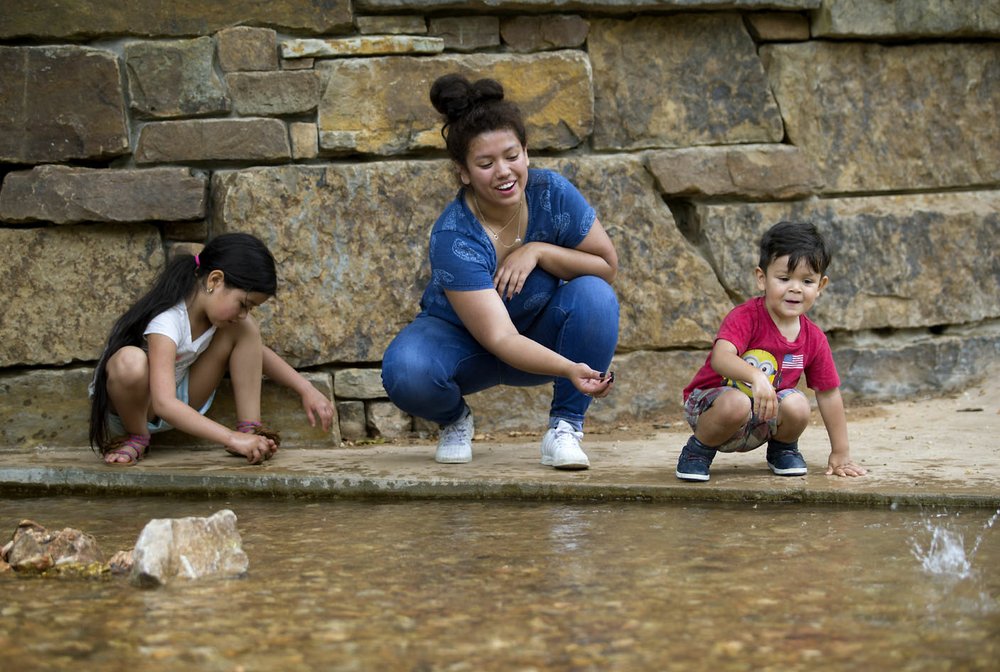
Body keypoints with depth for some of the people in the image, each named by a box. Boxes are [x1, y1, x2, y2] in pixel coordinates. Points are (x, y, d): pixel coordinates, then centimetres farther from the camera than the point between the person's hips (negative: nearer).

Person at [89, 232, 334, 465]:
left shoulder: (217, 308, -9)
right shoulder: (167, 320, -33)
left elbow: (256, 351, 9)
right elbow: (164, 404, -43)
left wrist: (306, 389, -4)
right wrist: (232, 439, -47)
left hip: (180, 401, 7)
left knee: (244, 329, -10)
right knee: (131, 361, -42)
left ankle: (250, 431, -14)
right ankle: (136, 438, -15)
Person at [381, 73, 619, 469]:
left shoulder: (551, 193, -19)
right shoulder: (453, 238, -29)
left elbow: (607, 266, -10)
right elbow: (500, 339, -35)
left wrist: (539, 251, -27)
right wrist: (571, 369, -52)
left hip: (541, 335, 3)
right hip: (462, 341, -2)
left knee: (595, 296, -28)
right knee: (406, 372, -34)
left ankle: (565, 427, -13)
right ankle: (454, 419, 3)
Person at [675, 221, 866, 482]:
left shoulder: (814, 339, -5)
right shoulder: (745, 318, -21)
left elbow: (828, 394, 5)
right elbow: (720, 358, -39)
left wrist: (840, 454, 5)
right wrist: (756, 376, -58)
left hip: (759, 425, 4)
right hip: (709, 404, -4)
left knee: (797, 405, -27)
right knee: (736, 402, -38)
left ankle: (783, 447, 8)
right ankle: (698, 450, -7)